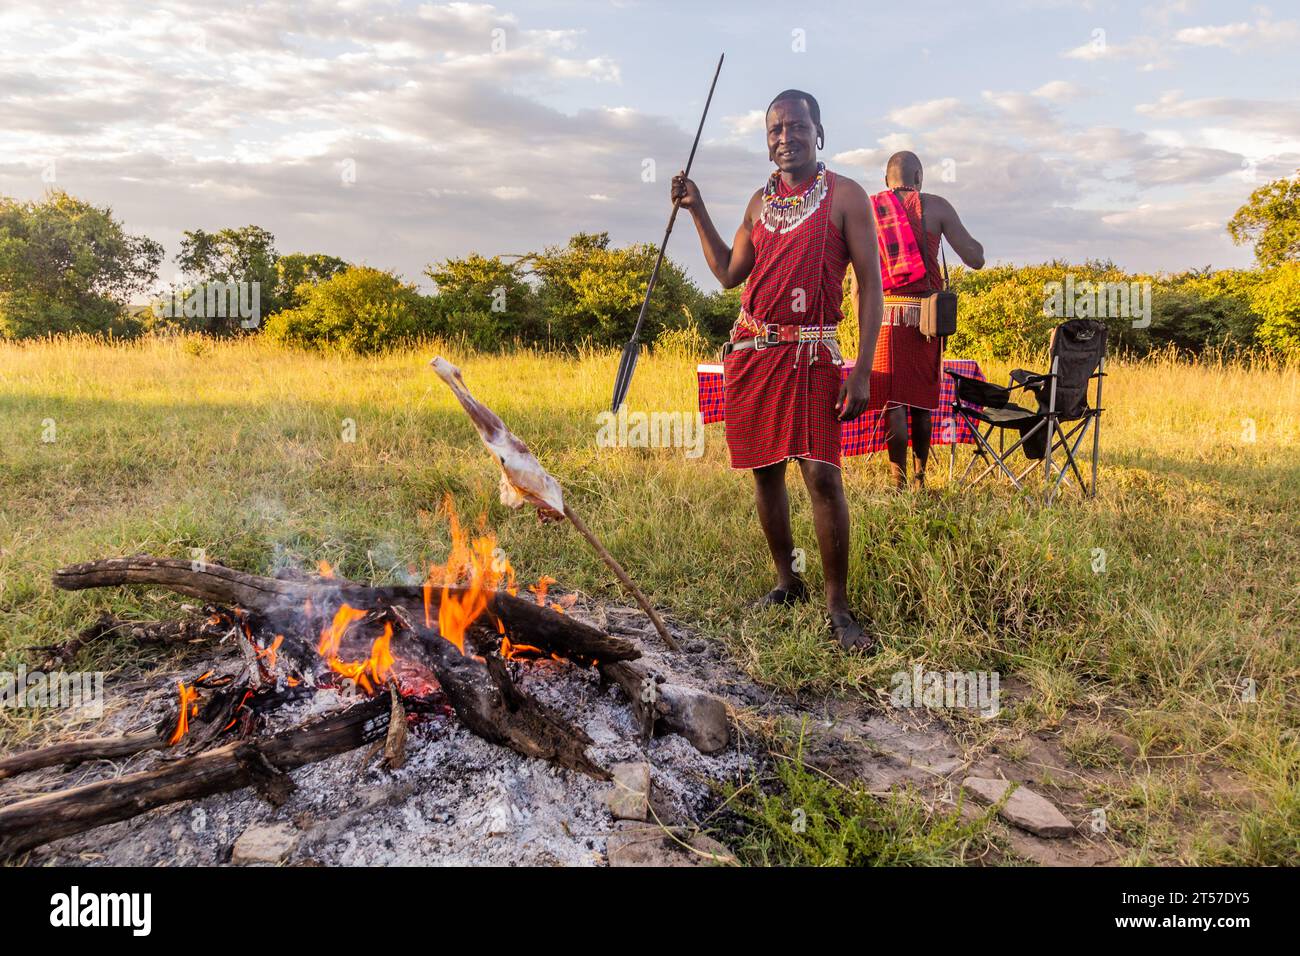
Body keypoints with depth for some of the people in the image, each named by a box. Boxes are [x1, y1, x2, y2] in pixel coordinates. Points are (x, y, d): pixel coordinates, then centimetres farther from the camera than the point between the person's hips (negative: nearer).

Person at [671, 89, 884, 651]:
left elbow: (870, 284, -4)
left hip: (811, 352, -5)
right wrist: (696, 210, 13)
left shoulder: (845, 196, 0)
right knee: (764, 471, 8)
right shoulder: (761, 200, 17)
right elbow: (729, 273, 18)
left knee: (821, 474, -13)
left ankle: (838, 606, 0)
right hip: (751, 350, 6)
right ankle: (787, 582, 24)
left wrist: (862, 372, -12)